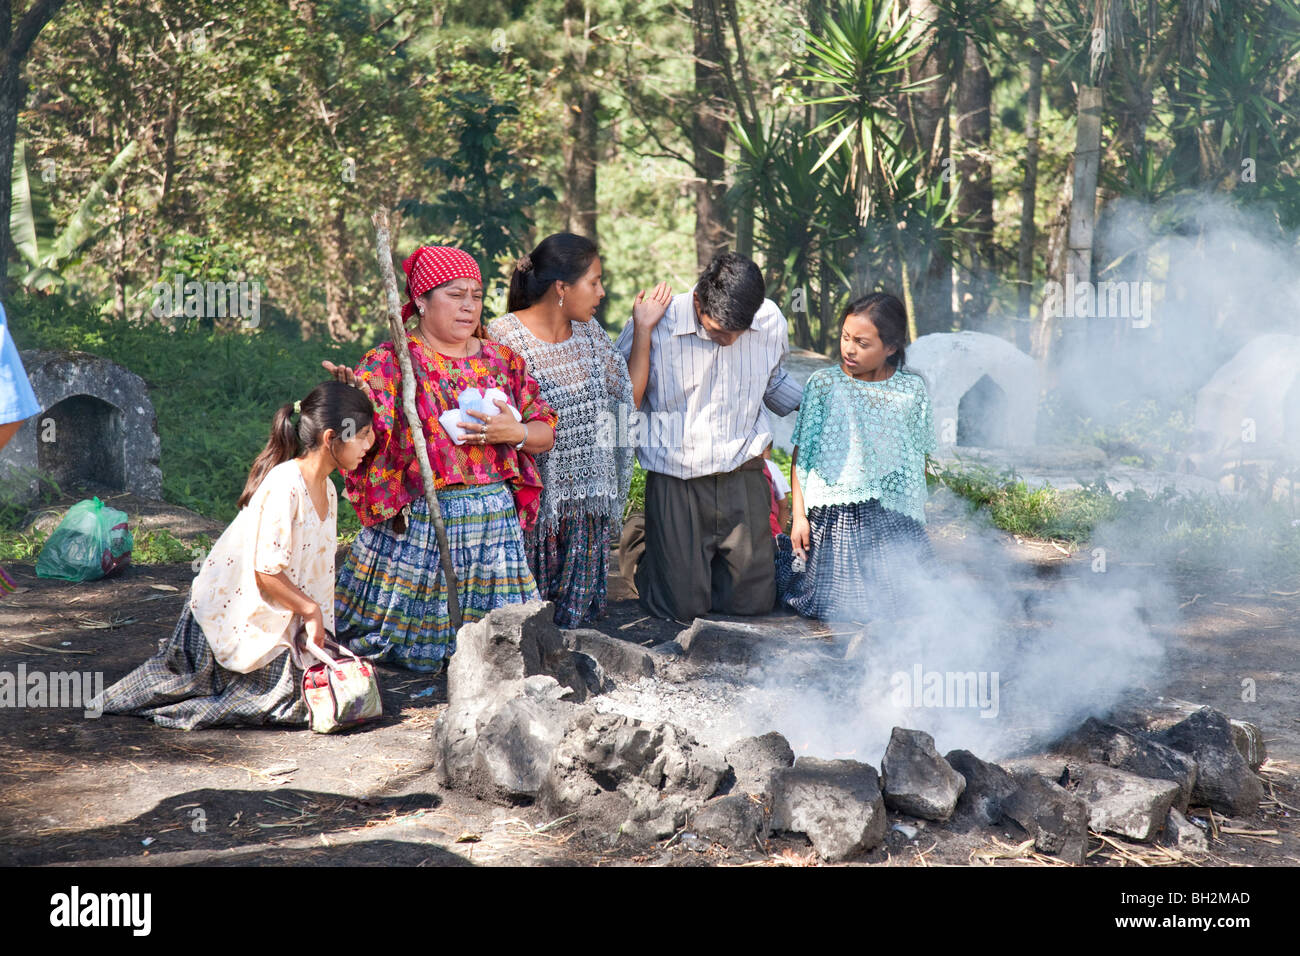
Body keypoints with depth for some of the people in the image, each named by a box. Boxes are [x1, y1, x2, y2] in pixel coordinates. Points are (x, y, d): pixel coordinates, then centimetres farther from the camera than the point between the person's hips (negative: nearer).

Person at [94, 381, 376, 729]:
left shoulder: (327, 490, 6)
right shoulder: (283, 486, -23)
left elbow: (319, 573, 10)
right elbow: (266, 574, -23)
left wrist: (318, 627, 2)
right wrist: (310, 610, -11)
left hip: (274, 620, 8)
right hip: (231, 617, -8)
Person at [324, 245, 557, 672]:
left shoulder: (502, 360, 12)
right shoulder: (390, 362, 0)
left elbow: (547, 432, 14)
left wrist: (516, 432, -8)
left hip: (494, 520, 4)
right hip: (416, 521, -3)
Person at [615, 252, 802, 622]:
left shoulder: (770, 320, -4)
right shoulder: (656, 327, -16)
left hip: (743, 477, 3)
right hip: (676, 480, -3)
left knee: (753, 602, 4)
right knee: (682, 607, -1)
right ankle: (641, 542, 30)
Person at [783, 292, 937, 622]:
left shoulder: (911, 391, 1)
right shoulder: (824, 383, -1)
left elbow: (919, 459, 10)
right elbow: (801, 454, 2)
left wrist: (915, 518, 7)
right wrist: (799, 515, -3)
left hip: (890, 517, 1)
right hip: (832, 516, -1)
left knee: (893, 607, -5)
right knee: (828, 605, -6)